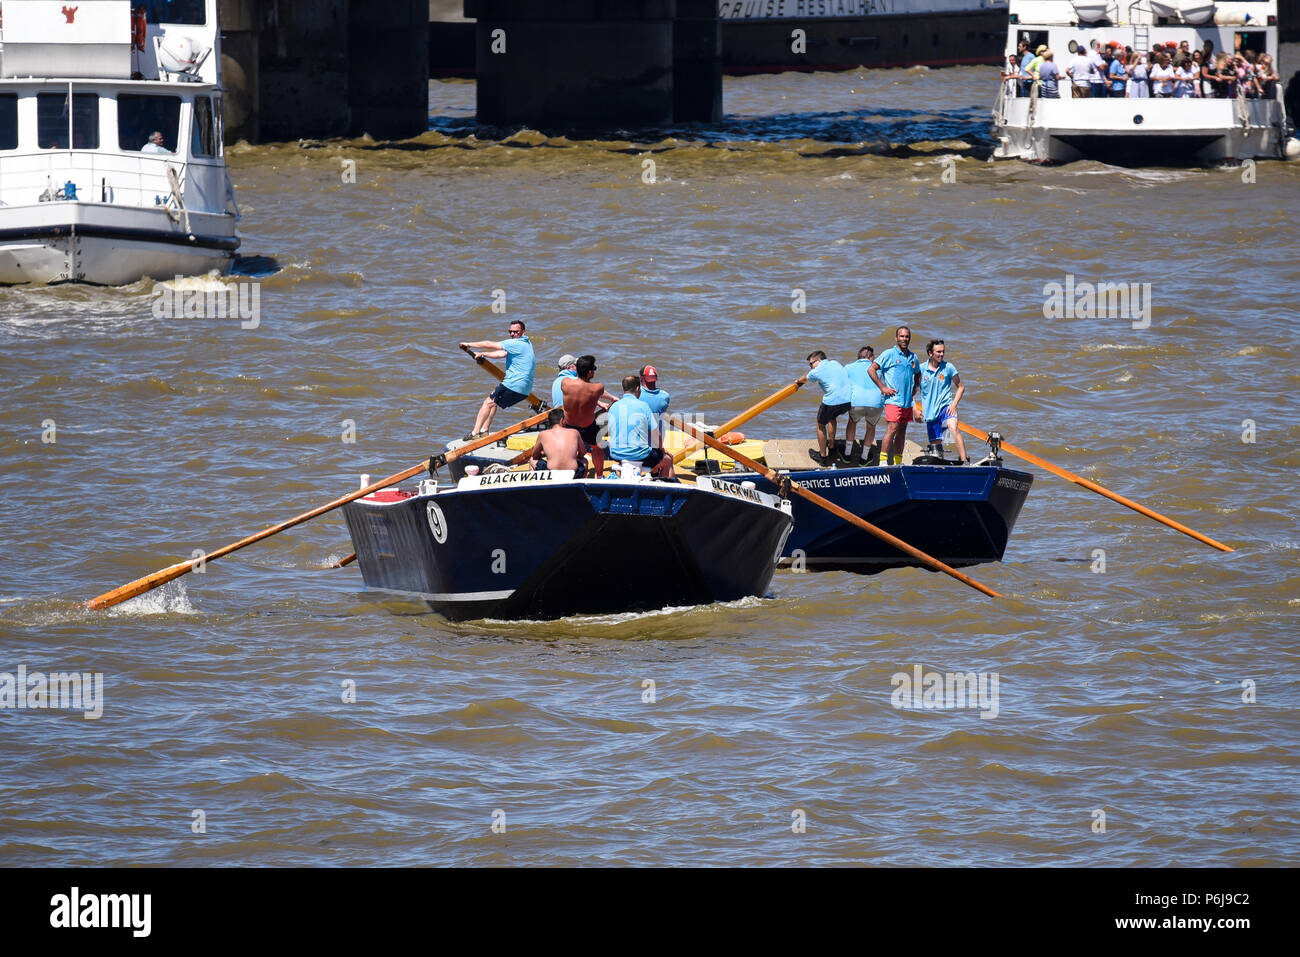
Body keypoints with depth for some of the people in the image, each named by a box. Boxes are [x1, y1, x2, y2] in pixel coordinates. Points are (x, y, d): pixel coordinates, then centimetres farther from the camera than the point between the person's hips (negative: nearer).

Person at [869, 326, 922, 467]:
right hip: (893, 400, -6)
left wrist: (915, 387, 16)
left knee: (902, 431, 10)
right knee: (892, 429, -15)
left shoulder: (913, 358, 15)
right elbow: (871, 369, -6)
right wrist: (883, 387, -9)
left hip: (907, 401, 6)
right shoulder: (889, 354, -3)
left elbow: (917, 374, 34)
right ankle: (883, 461, -15)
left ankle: (898, 462, 16)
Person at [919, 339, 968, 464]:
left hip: (946, 407, -2)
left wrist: (954, 404, -2)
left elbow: (961, 387, 11)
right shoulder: (921, 369, 2)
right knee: (935, 444, 5)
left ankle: (965, 462, -36)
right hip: (930, 411, 2)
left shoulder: (948, 368, 2)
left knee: (954, 429, -29)